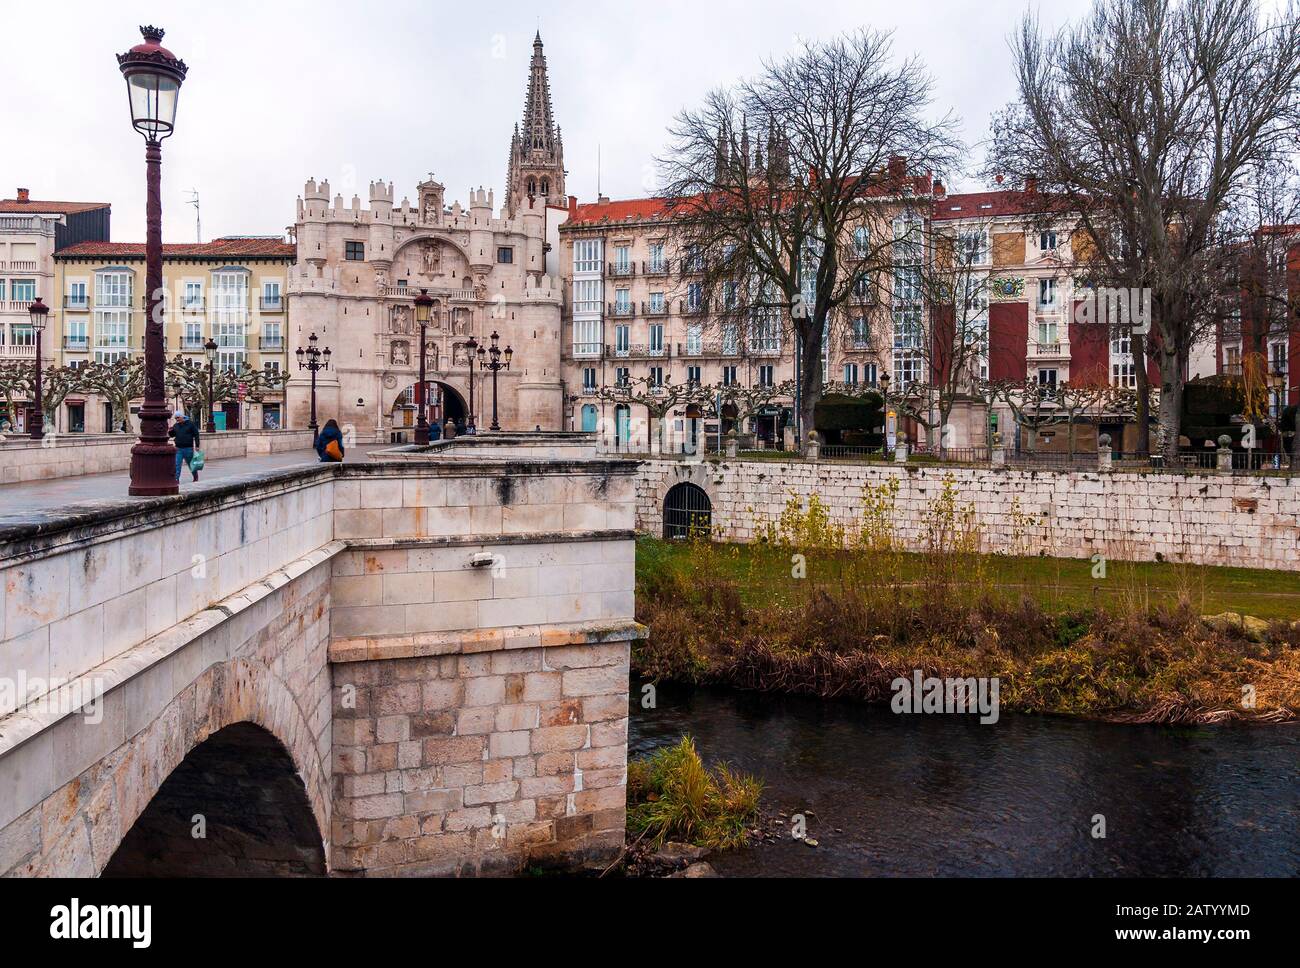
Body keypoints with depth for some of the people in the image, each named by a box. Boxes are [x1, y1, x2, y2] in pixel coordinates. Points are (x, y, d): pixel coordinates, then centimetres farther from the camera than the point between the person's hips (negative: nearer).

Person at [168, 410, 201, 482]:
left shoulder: (190, 424, -3)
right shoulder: (175, 425, 8)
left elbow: (196, 435, -3)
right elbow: (172, 435, 17)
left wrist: (197, 446, -7)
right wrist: (170, 432, -7)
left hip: (188, 448, -3)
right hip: (178, 449, 3)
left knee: (191, 464, 12)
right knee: (177, 465, -6)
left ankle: (195, 477, 31)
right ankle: (176, 479, -5)